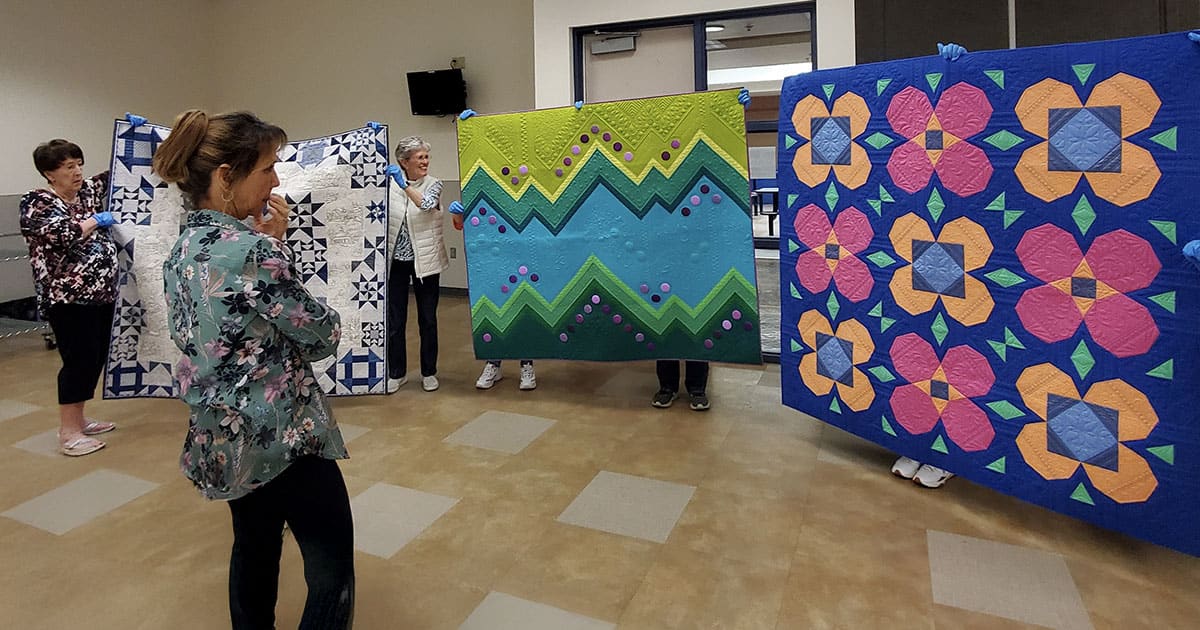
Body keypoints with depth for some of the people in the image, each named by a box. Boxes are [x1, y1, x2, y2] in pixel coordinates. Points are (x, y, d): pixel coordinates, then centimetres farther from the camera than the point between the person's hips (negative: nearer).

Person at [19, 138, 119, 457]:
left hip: (101, 292, 8)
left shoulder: (88, 191, 11)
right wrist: (97, 220, -12)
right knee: (79, 360, -6)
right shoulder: (36, 203, -8)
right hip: (69, 298, -7)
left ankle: (77, 419, 26)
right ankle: (68, 432, 5)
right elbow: (64, 235, -24)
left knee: (96, 358, 12)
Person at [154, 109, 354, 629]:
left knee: (254, 549, 25)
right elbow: (324, 334, -13)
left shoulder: (184, 247, 4)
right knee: (332, 568, 5)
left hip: (222, 434, 9)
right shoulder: (251, 251, -22)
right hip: (282, 434, -9)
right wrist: (277, 246, -4)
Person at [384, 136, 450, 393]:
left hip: (424, 260, -1)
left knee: (428, 319, 7)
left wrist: (404, 185, -39)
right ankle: (396, 372, 21)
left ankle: (429, 372, 21)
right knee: (394, 320, 6)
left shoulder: (433, 184, -4)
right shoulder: (390, 183, 3)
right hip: (395, 261, 2)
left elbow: (427, 204, -22)